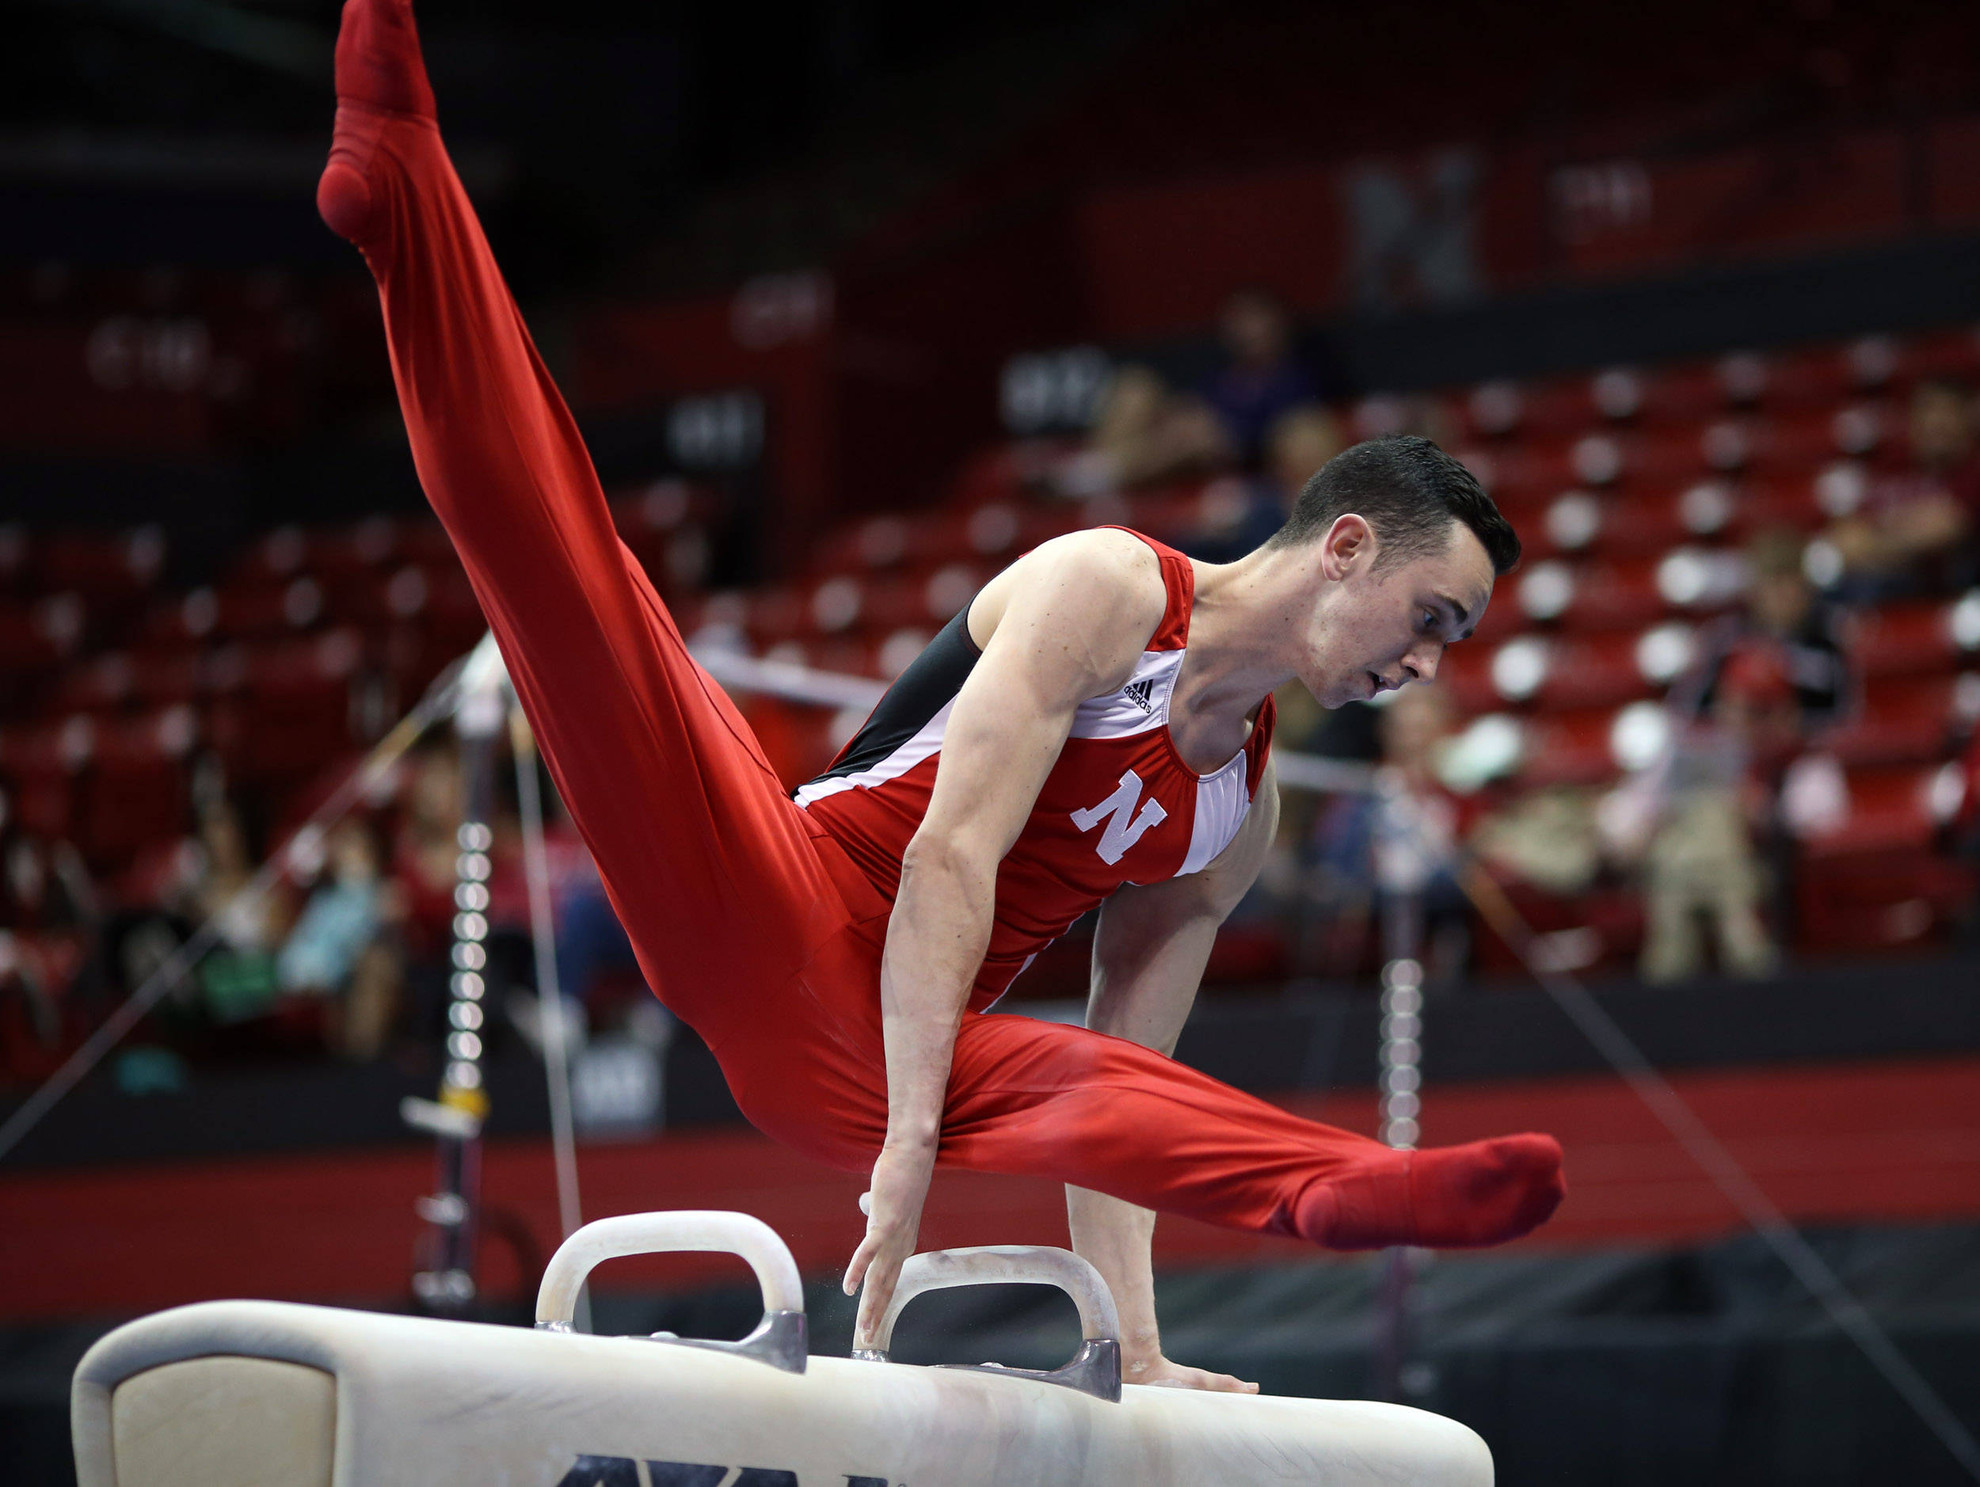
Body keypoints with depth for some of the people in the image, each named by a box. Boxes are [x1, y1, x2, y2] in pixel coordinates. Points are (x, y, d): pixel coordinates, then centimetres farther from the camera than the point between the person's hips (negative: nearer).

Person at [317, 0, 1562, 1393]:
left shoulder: (1243, 808, 20)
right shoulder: (1108, 589, -3)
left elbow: (1116, 1074, 17)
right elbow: (950, 853, -15)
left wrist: (1133, 1340, 6)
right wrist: (910, 1137, -26)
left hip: (847, 1066, 5)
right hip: (771, 921, -5)